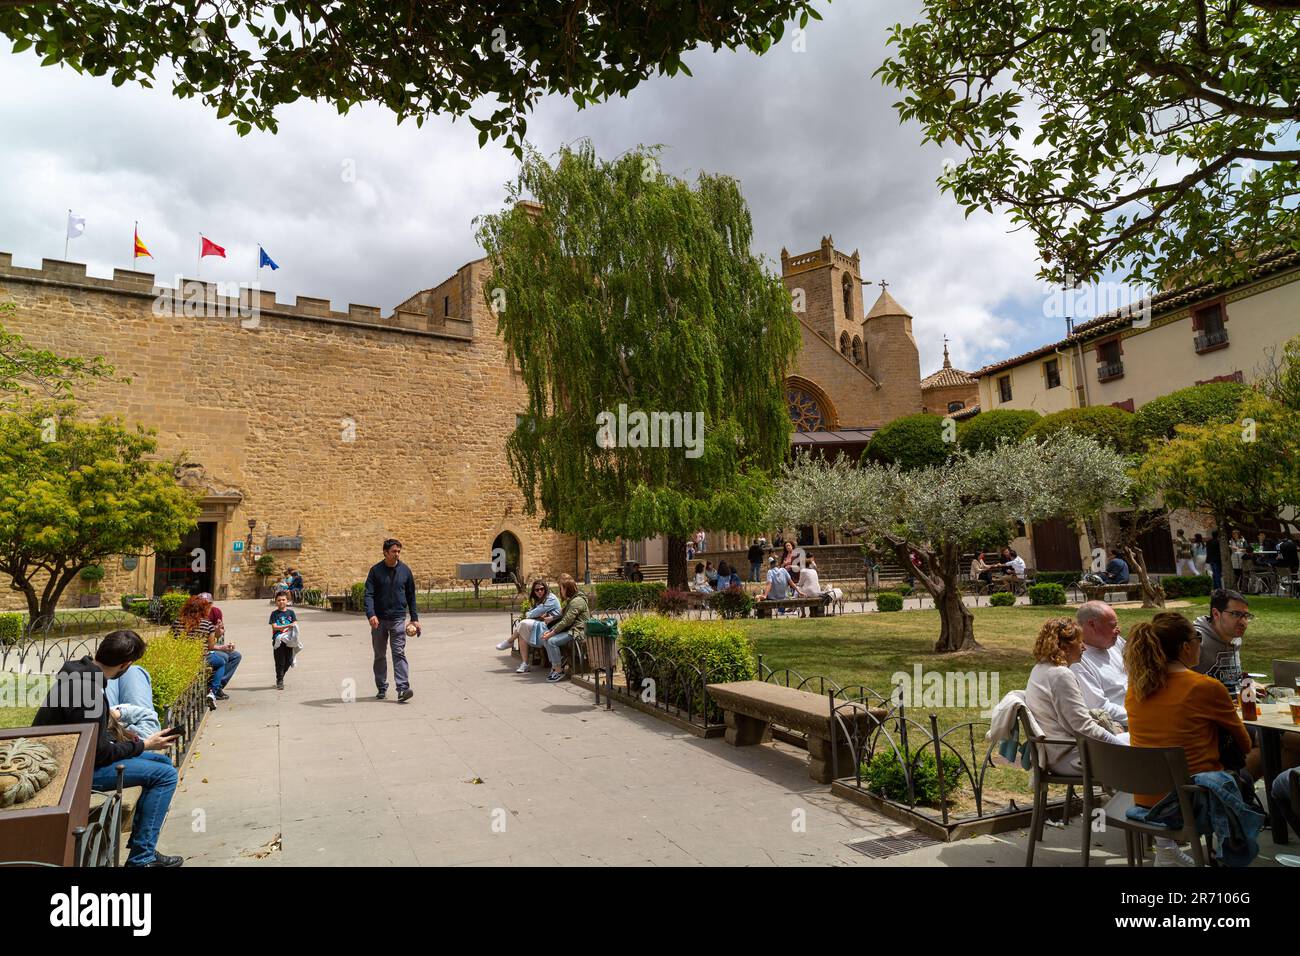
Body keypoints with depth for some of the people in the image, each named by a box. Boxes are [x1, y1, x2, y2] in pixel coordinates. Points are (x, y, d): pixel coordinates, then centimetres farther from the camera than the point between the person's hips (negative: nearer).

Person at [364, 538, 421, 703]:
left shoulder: (405, 571, 4)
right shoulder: (375, 571, -1)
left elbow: (411, 596, 10)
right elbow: (369, 595, -8)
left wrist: (415, 618, 8)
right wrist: (370, 614, -24)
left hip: (398, 619, 0)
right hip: (379, 620, 0)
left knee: (399, 653, -10)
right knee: (379, 655, 11)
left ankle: (403, 688, -15)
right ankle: (381, 688, 23)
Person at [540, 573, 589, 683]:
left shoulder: (577, 601, -16)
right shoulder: (570, 600, 18)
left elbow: (566, 621, -22)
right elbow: (562, 619, 15)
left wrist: (552, 633, -18)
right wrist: (550, 630, 1)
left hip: (577, 631, -11)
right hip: (569, 629, 11)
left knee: (552, 641, -25)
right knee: (543, 636, 4)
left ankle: (559, 671, -14)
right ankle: (554, 666, 4)